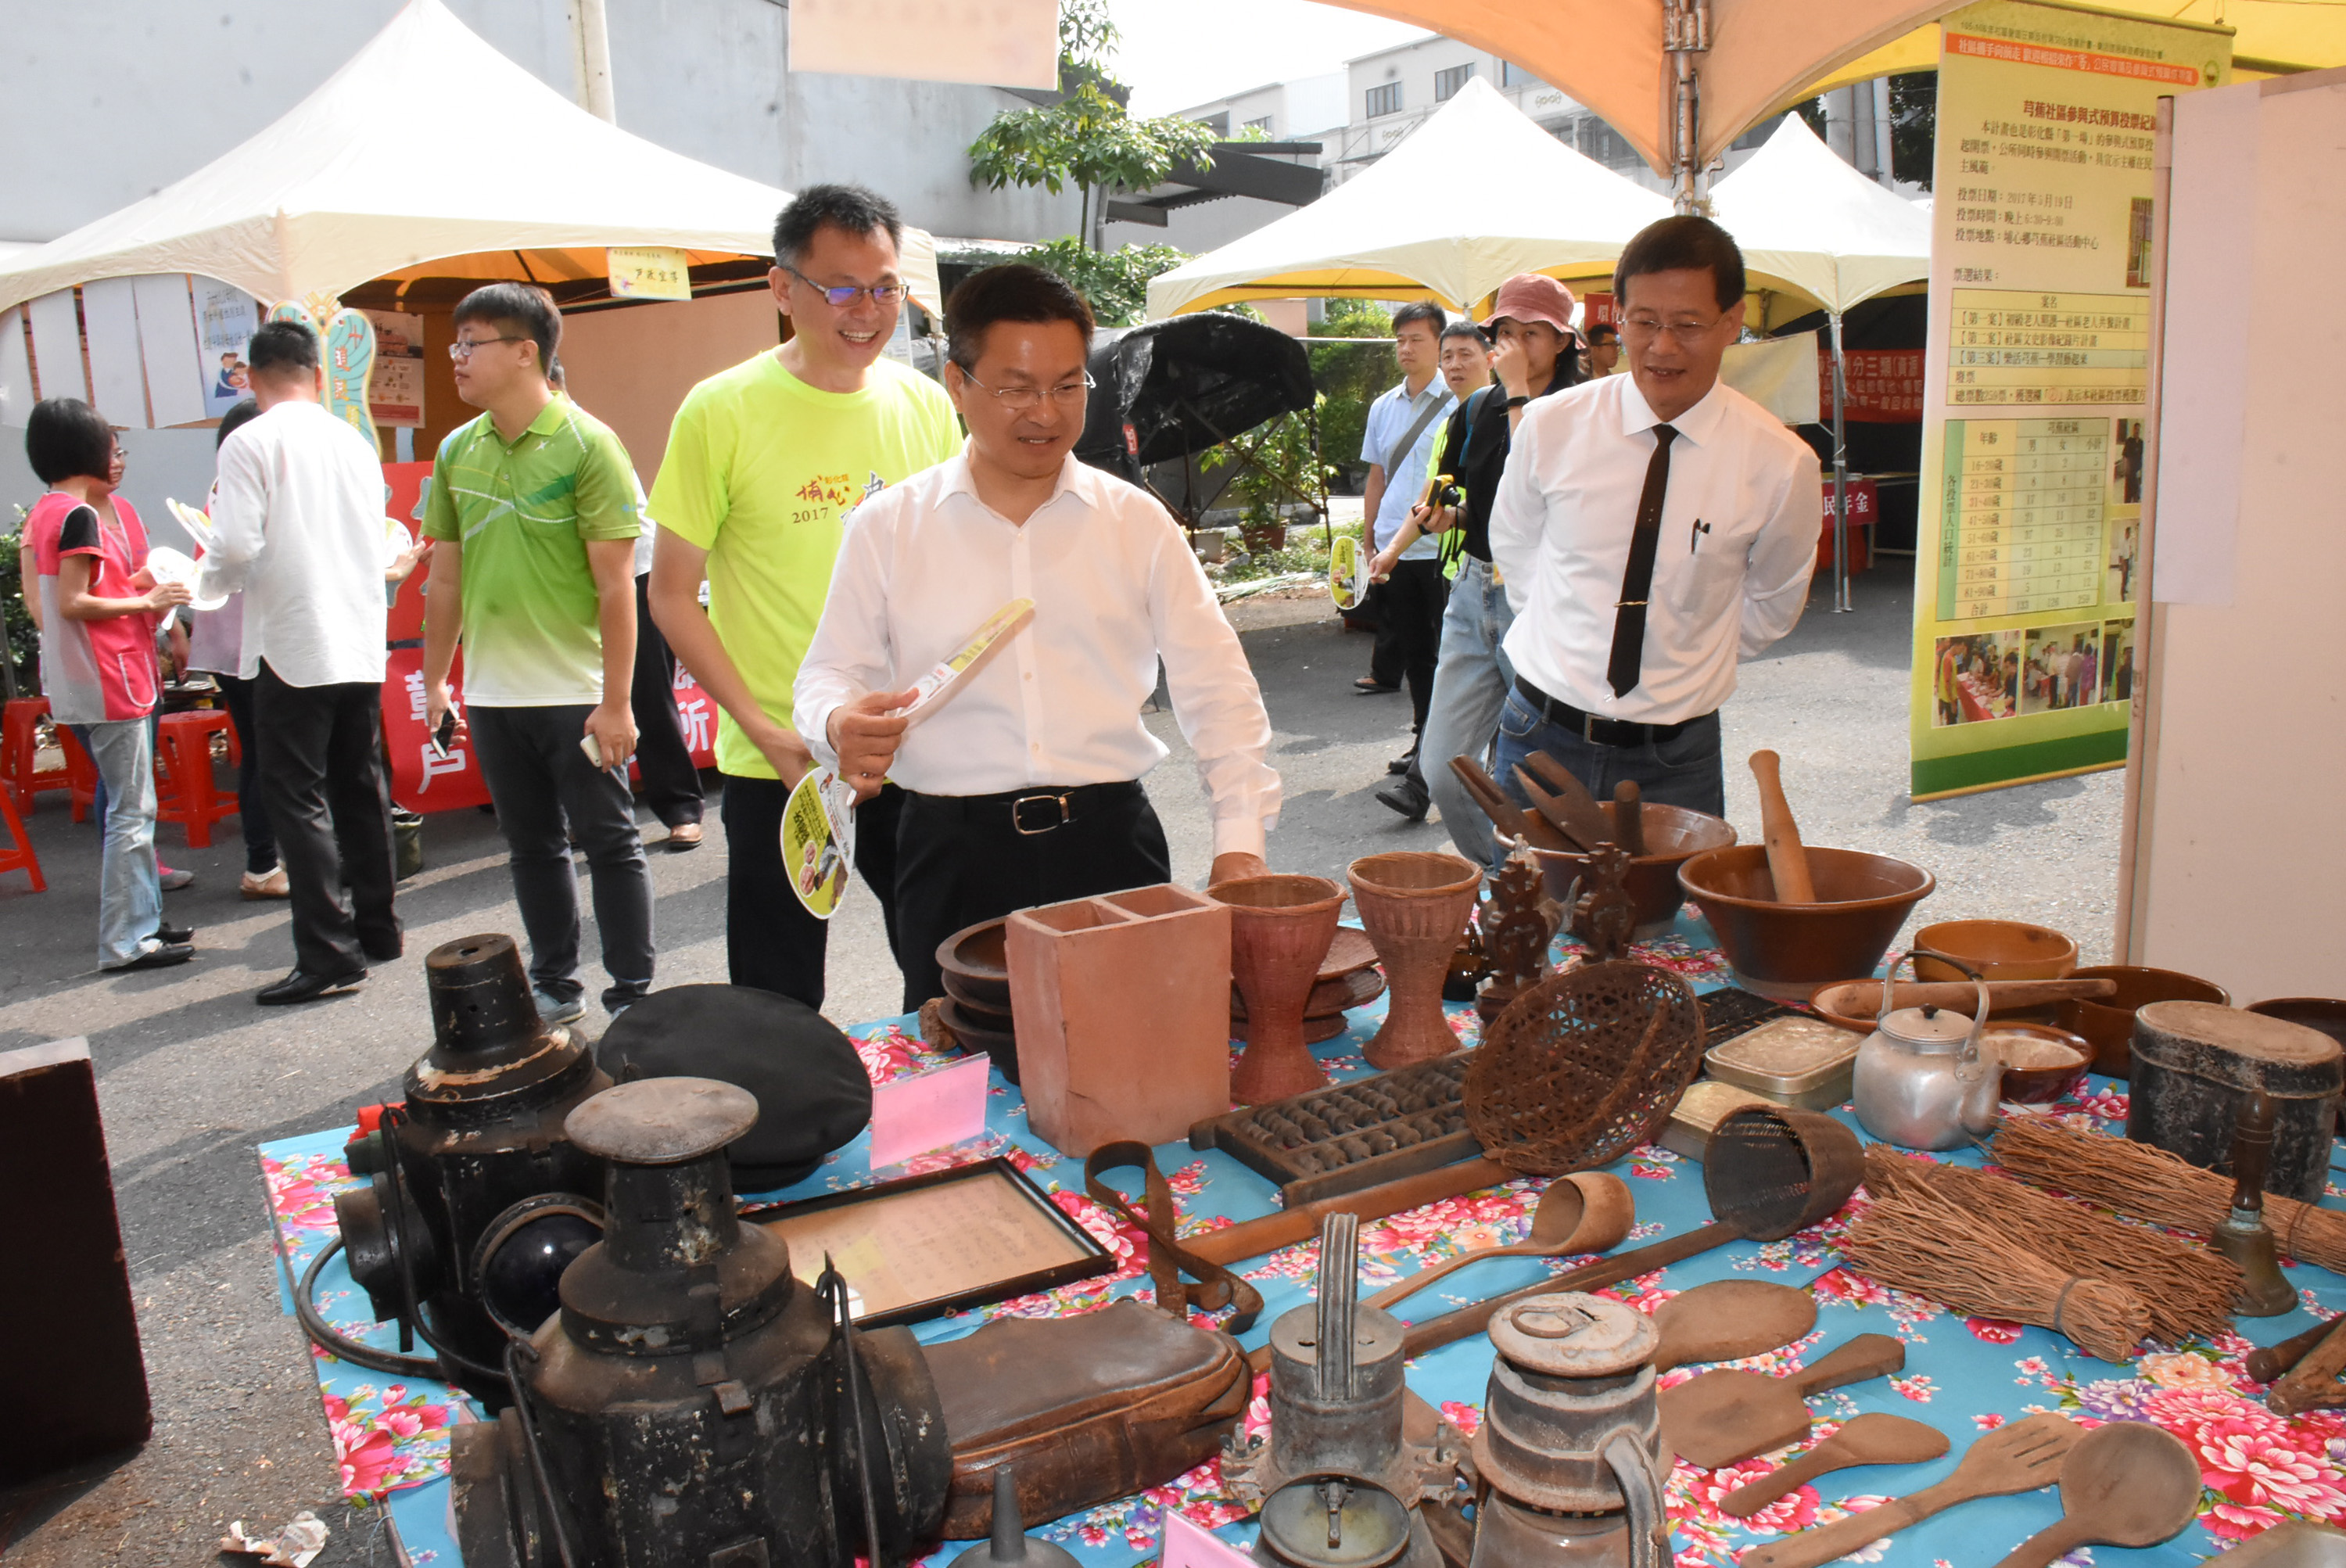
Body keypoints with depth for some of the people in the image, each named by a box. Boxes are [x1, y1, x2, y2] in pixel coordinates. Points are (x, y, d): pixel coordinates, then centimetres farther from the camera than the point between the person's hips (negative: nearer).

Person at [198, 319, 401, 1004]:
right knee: (360, 787, 15)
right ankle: (377, 928, 23)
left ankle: (329, 955, -3)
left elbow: (237, 548, -14)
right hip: (361, 640, 6)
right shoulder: (355, 442, 9)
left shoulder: (250, 443, -8)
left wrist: (205, 583, 7)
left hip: (293, 645, -6)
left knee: (298, 798, -2)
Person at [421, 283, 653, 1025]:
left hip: (575, 691, -6)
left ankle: (634, 997, 13)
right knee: (531, 845, 15)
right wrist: (435, 679, 14)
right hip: (491, 692, 6)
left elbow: (616, 584, -12)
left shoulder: (587, 444, -9)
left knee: (609, 843, 2)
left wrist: (616, 700, -15)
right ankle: (555, 986, 28)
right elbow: (446, 576, 15)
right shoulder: (457, 450, 8)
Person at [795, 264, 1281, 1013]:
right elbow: (830, 672, 10)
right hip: (955, 856, 0)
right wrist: (840, 723, -14)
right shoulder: (887, 527, 6)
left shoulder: (1137, 521, 7)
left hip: (1112, 844, 1)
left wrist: (1239, 840, -6)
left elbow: (1215, 685, 5)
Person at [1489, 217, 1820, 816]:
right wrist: (1571, 635, 9)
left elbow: (1770, 606, 8)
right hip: (1542, 735, 1)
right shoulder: (1551, 427, -6)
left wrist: (1687, 669, 7)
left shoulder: (1780, 463, -8)